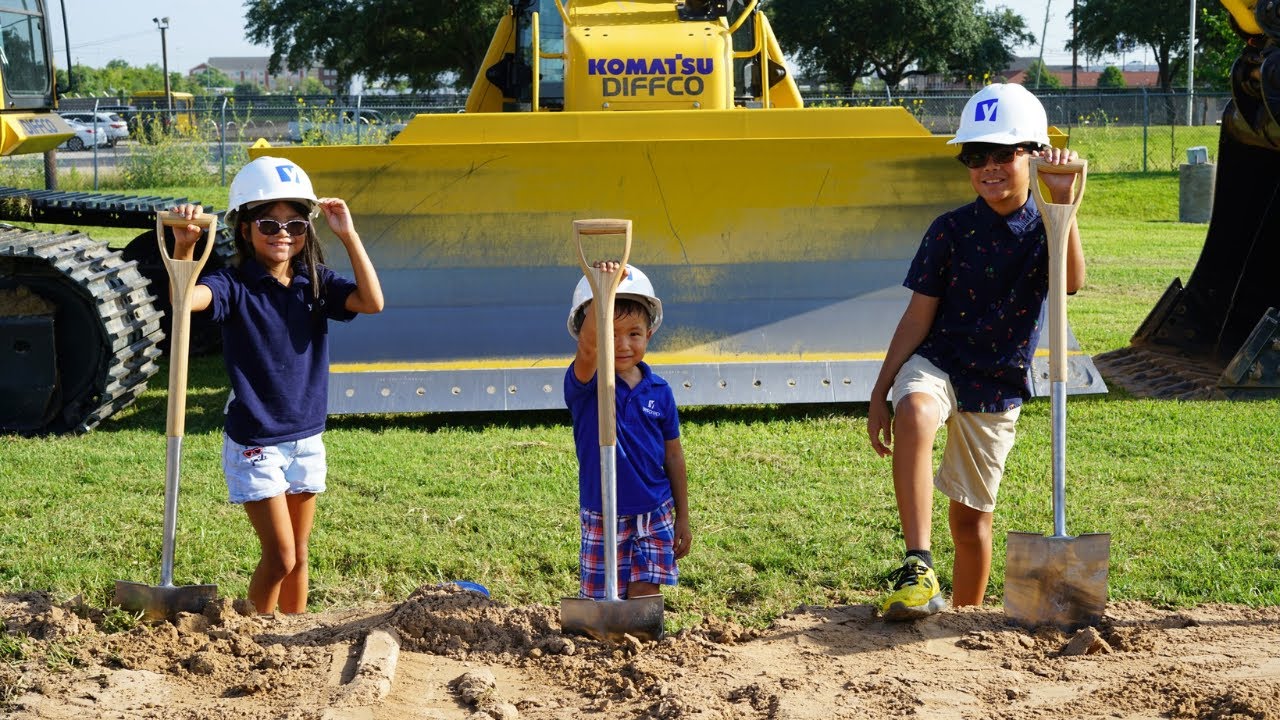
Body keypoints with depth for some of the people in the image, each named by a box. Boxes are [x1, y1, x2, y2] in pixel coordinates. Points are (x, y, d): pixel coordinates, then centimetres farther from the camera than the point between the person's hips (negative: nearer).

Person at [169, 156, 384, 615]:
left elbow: (372, 302, -15)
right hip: (254, 444, -5)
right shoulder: (235, 287, -12)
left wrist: (348, 235, -18)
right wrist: (184, 246, -48)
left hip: (306, 440, 5)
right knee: (280, 556, -5)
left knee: (299, 557, 14)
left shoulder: (316, 285, 1)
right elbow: (186, 298, -32)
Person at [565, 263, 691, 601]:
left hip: (654, 514, 2)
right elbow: (587, 347, -34)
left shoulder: (659, 391, 1)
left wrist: (682, 517, 10)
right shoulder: (585, 385, -11)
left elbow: (673, 455, 8)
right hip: (603, 517, -2)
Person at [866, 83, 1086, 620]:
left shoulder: (1044, 231, -3)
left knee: (971, 514, 9)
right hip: (936, 363, -1)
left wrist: (1061, 203, -36)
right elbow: (919, 315, -1)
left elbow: (1072, 283, -25)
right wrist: (880, 390, -4)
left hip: (998, 388, 1)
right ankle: (918, 570, -41)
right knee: (914, 412, -37)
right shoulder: (951, 230, -3)